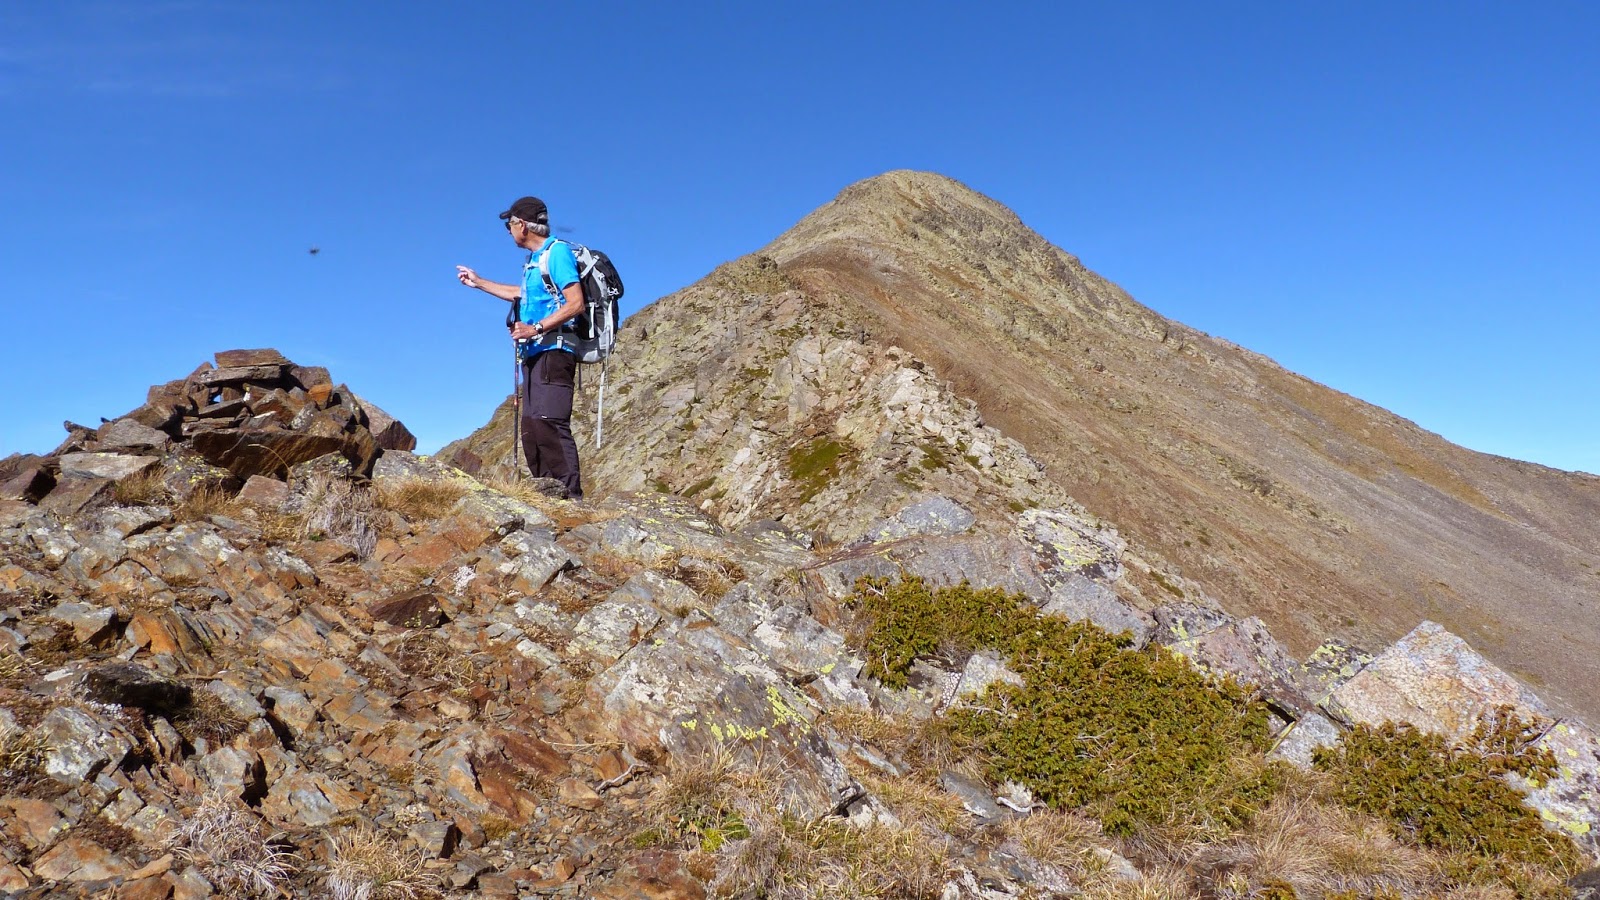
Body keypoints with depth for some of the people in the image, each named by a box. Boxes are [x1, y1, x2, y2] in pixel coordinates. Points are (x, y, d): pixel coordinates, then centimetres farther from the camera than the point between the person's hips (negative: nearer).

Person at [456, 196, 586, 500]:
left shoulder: (557, 252, -8)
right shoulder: (534, 259, 20)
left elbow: (576, 304, -17)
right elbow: (523, 295, 38)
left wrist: (535, 328, -20)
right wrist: (479, 283, 46)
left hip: (553, 352, -10)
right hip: (534, 355, 10)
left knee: (549, 423, -19)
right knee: (531, 427, 9)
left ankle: (571, 494, -21)